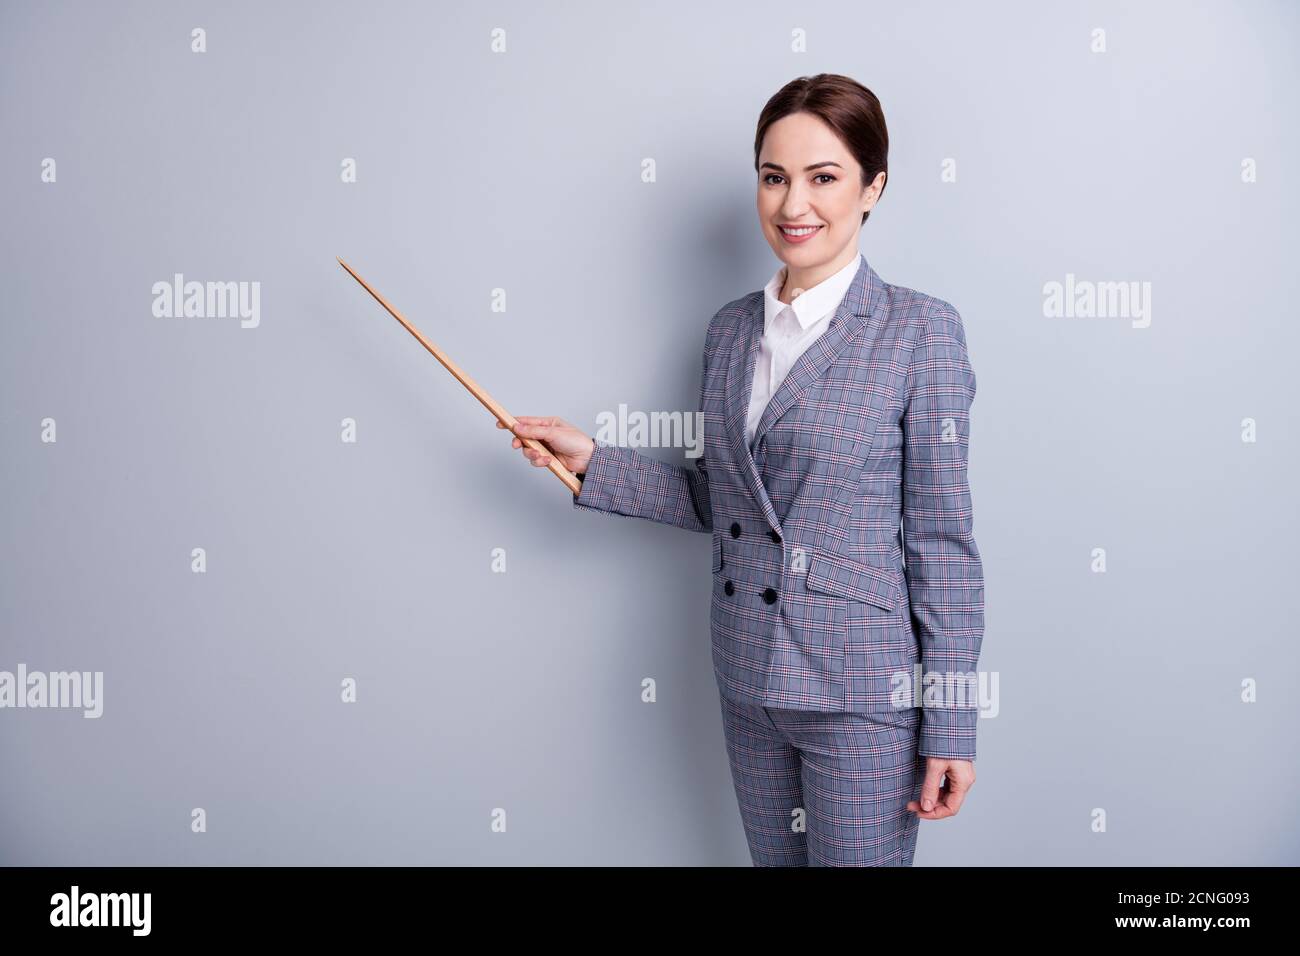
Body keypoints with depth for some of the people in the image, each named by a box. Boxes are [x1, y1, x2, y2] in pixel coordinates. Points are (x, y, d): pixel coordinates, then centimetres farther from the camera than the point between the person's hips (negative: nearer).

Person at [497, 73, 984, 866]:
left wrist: (952, 727, -11)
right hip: (749, 684, 6)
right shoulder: (731, 330, 6)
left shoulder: (920, 331, -11)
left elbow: (943, 540, -11)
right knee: (774, 859, 21)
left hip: (863, 693, -5)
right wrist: (593, 462, 3)